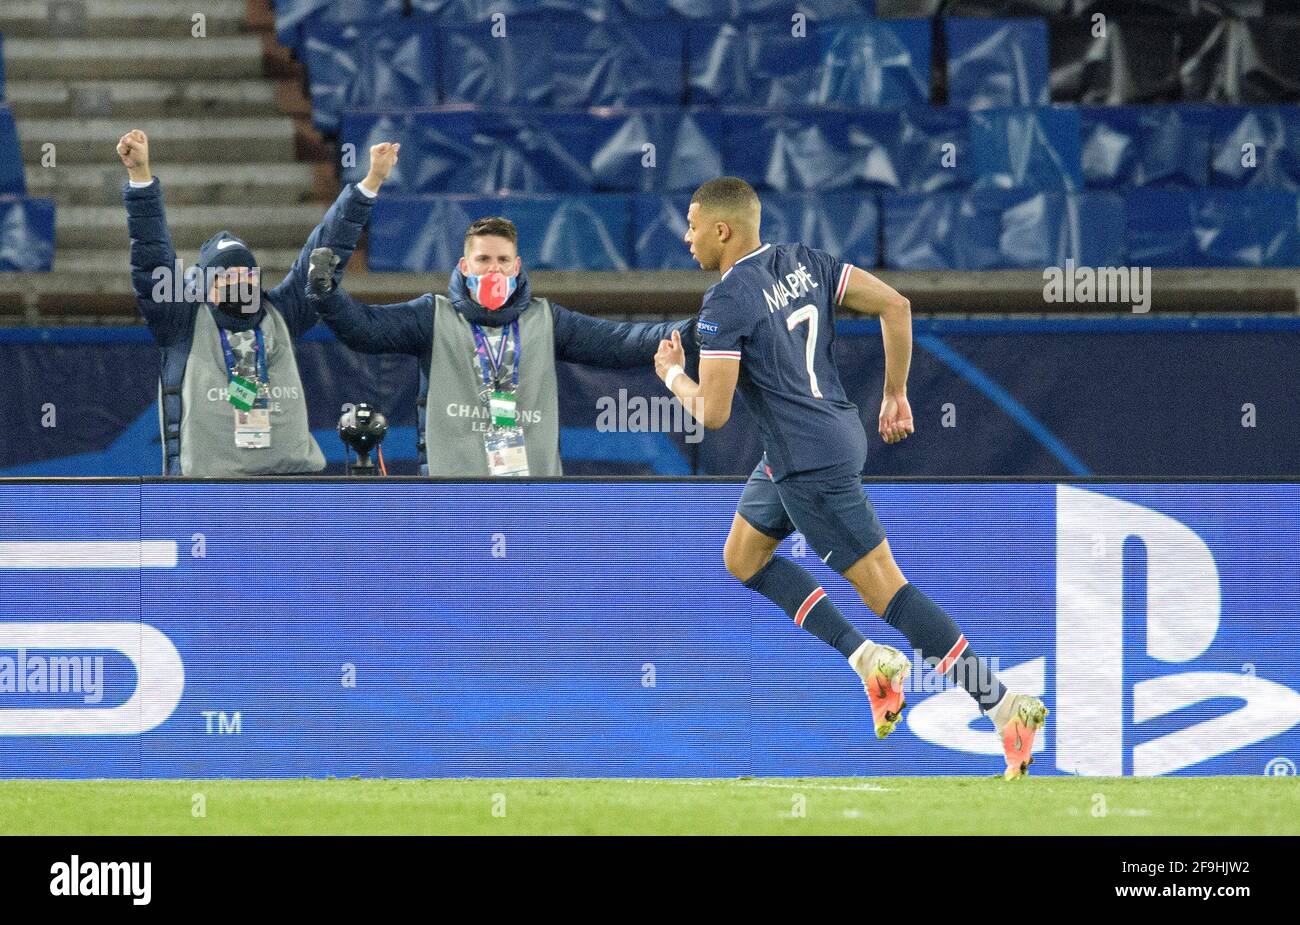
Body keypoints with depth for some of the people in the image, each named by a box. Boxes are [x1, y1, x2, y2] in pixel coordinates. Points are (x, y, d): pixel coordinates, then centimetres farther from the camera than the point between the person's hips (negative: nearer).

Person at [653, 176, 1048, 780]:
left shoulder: (725, 305, -17)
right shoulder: (803, 263, 7)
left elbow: (712, 414, -19)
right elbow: (895, 306, 6)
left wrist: (672, 375, 2)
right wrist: (895, 394, 13)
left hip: (810, 461, -10)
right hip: (838, 431, 10)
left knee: (885, 588, -7)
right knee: (742, 559, 21)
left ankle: (1004, 706, -11)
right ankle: (868, 660, 14)